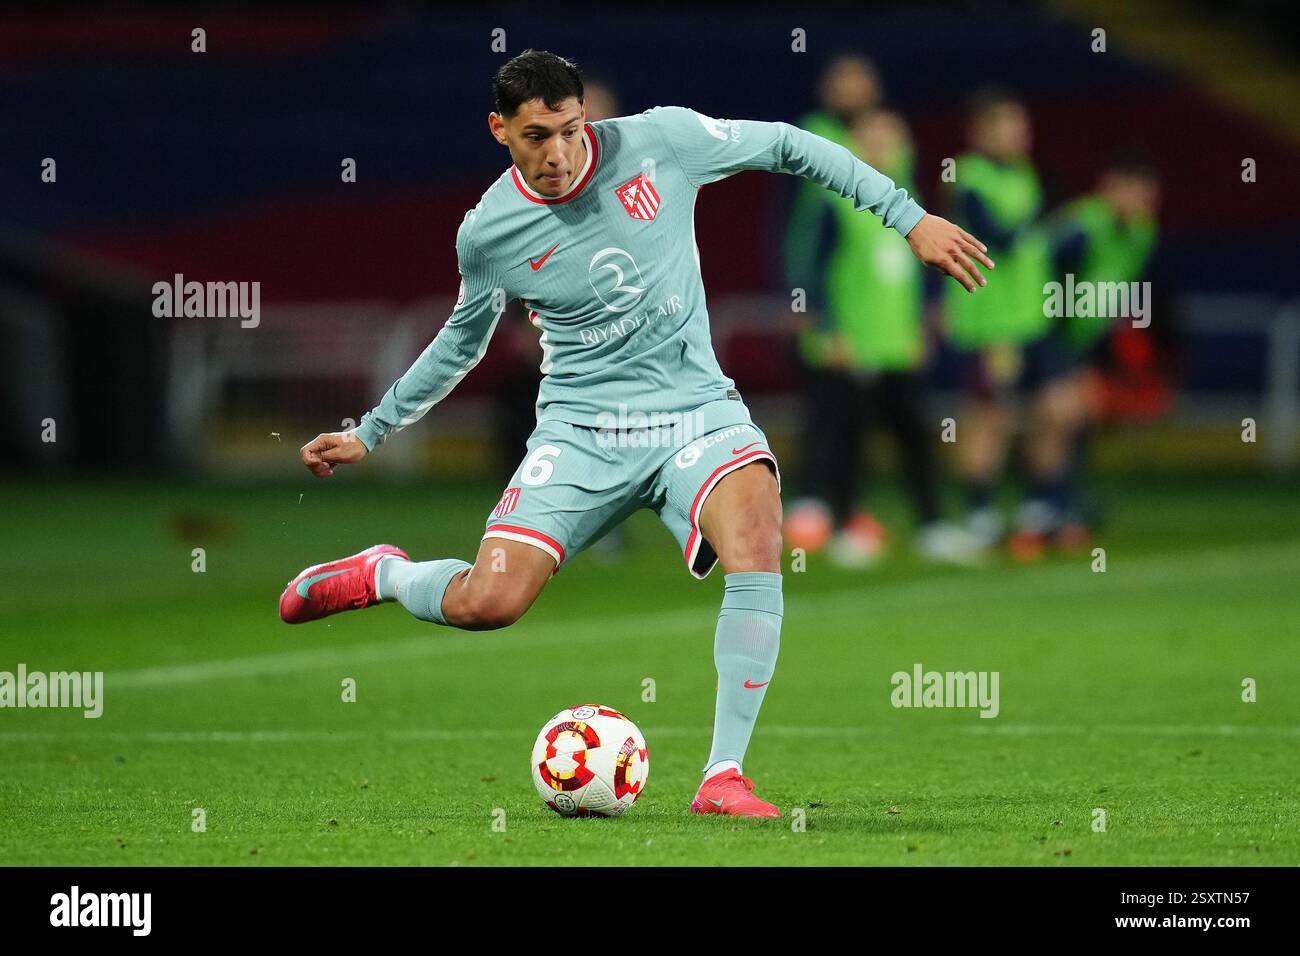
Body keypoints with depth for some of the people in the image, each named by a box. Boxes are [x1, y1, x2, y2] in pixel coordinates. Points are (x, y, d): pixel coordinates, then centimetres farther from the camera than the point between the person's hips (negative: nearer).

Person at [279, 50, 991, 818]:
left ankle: (724, 776, -27)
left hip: (696, 411, 0)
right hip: (582, 429, 0)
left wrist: (909, 217, 3)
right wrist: (369, 435, 20)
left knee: (755, 532, -32)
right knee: (487, 603, -18)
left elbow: (787, 146, 5)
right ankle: (384, 575, 20)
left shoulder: (660, 141, -7)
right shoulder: (488, 234, -2)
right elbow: (462, 342, 17)